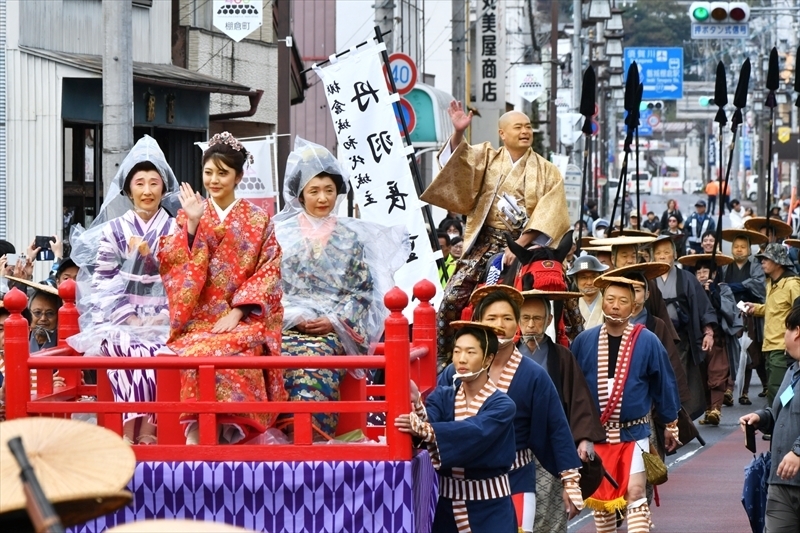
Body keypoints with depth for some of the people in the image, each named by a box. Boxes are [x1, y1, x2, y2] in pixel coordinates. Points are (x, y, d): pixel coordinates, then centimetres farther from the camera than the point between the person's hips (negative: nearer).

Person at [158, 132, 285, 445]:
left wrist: (236, 313, -9)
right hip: (197, 318, 1)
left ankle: (199, 434, -33)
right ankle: (197, 434, -33)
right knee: (191, 352, -33)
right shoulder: (188, 217, 15)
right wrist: (192, 224, -8)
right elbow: (173, 266, 3)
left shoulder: (258, 220, 11)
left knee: (224, 351, -35)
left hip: (243, 319, -1)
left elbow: (268, 274, 3)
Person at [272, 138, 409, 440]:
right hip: (289, 326, 0)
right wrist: (296, 318, -8)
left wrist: (334, 322, -6)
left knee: (315, 359, -33)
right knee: (293, 356, -33)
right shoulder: (281, 233, 13)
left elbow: (363, 290, 9)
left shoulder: (350, 237, 14)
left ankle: (312, 436, -34)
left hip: (336, 330, 0)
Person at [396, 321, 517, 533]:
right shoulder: (443, 396, 5)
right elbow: (426, 421, -14)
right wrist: (416, 404, -37)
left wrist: (423, 429, -41)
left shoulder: (502, 405, -9)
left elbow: (472, 433, -27)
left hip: (489, 508, -4)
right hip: (449, 504, 4)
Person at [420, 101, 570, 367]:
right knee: (453, 298, -10)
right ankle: (439, 359, -1)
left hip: (525, 244, -1)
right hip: (486, 242, 1)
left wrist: (520, 244, -16)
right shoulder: (486, 157, 11)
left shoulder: (547, 172, 7)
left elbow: (549, 214, -4)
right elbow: (458, 158, -6)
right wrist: (458, 133, -27)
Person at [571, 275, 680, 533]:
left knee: (635, 493, -10)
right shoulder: (584, 341, -4)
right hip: (595, 433, 2)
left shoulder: (647, 342, -8)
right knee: (600, 495, 10)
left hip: (634, 432, -2)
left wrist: (670, 426, 8)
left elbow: (664, 385, 2)